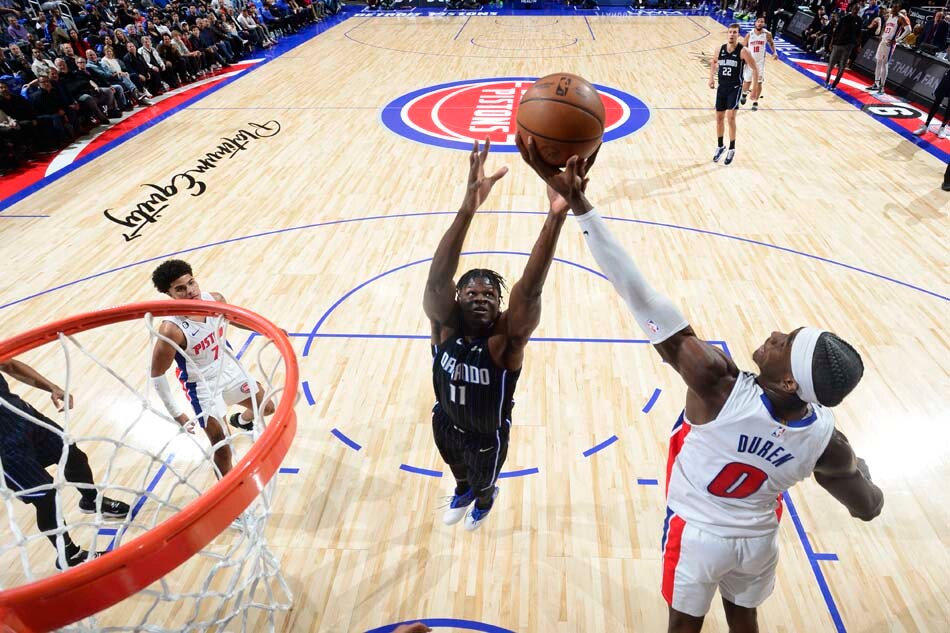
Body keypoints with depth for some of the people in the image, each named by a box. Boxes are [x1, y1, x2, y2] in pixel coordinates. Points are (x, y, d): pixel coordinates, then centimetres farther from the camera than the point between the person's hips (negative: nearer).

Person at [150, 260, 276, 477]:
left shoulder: (215, 300, -16)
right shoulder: (171, 330, -32)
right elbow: (157, 376, -22)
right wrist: (176, 414, -19)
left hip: (229, 369, 6)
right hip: (202, 387, -6)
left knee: (267, 408, 23)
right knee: (221, 448, -3)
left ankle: (242, 421, 58)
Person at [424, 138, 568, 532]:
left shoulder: (507, 335, -35)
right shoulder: (445, 323, -31)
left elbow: (530, 288, -54)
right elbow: (437, 278, -51)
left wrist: (555, 218, -69)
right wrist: (468, 208, -68)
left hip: (489, 436, -2)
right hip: (446, 422, 2)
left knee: (483, 483, 28)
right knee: (455, 465, 34)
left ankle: (484, 499, 66)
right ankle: (463, 491, 70)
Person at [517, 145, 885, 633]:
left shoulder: (719, 386, -40)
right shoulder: (824, 438, -26)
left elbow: (645, 304, -47)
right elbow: (870, 508, -5)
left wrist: (578, 205, -47)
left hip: (698, 537, -2)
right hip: (758, 540, 3)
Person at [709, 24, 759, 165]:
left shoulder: (742, 51, -11)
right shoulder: (721, 49, 2)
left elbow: (755, 69, -6)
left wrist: (755, 89, -9)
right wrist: (711, 77, 12)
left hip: (735, 88, -5)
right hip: (722, 87, 5)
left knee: (730, 117, -16)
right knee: (719, 118, 10)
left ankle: (732, 149, 0)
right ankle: (720, 147, 28)